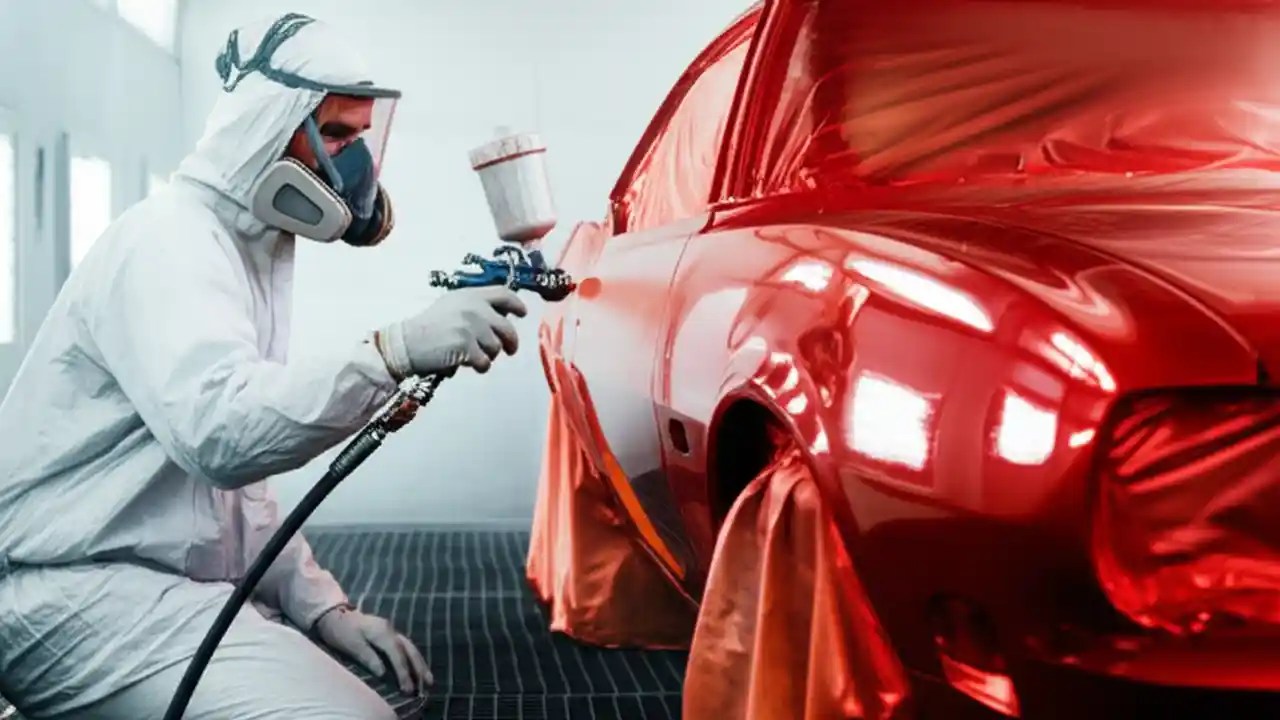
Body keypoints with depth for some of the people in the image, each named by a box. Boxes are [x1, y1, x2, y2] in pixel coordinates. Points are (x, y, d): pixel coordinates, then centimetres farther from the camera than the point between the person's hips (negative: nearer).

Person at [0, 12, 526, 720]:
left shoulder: (252, 251, 16)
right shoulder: (169, 238, -14)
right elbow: (218, 431, -34)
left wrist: (321, 605, 8)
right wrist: (398, 350, -38)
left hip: (161, 580, 10)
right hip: (71, 590, -10)